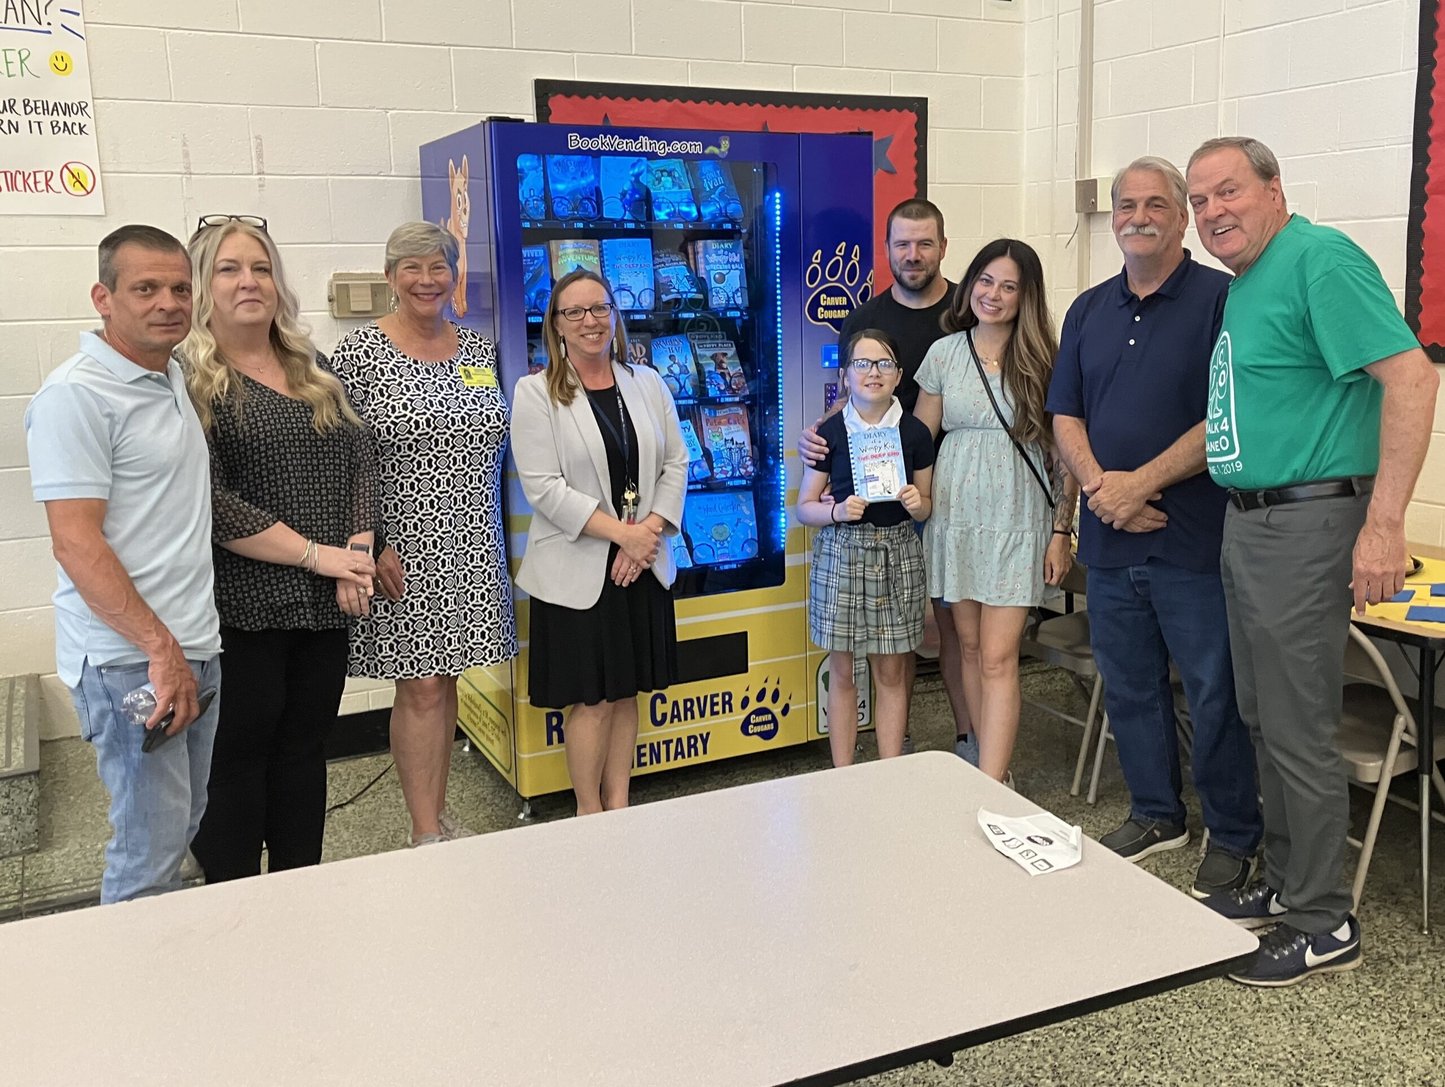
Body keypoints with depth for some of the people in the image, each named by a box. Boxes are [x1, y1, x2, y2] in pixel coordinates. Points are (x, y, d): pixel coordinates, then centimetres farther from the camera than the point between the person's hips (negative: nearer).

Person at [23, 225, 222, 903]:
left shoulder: (173, 377, 13)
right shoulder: (77, 395, -14)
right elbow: (76, 544, -19)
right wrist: (161, 649, -21)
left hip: (194, 648, 9)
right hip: (129, 661, -8)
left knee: (181, 826, 18)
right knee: (149, 855, -1)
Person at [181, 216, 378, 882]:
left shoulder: (311, 369, 12)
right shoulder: (189, 379, -8)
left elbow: (360, 458, 8)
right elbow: (212, 503, -17)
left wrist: (358, 553, -6)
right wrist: (318, 554, -15)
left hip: (325, 603, 6)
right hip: (240, 608, -6)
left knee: (304, 750, 14)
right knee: (238, 759, 5)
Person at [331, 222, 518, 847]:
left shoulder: (480, 351, 9)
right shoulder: (360, 353, -7)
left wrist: (492, 533, 12)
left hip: (471, 547, 5)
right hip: (402, 550, -5)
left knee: (445, 679, 13)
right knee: (420, 687, -1)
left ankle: (438, 813, 26)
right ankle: (425, 834, 10)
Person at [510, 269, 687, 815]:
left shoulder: (647, 383, 7)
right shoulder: (535, 393, -6)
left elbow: (676, 463, 6)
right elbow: (543, 487, -14)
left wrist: (648, 533, -8)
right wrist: (621, 532, -18)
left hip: (643, 565, 4)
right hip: (577, 570, -4)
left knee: (627, 691, 13)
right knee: (590, 699, 3)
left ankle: (619, 805, 26)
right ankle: (590, 816, 18)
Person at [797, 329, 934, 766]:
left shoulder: (915, 433, 2)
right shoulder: (830, 432, -2)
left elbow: (925, 506, 12)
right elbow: (804, 507, 2)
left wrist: (916, 504, -10)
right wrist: (837, 511, -17)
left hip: (897, 554, 1)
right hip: (841, 554, -1)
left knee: (892, 672, 7)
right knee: (843, 672, 5)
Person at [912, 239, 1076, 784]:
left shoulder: (1042, 360, -1)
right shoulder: (945, 352, 6)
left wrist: (1062, 529, -4)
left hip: (1017, 523, -3)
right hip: (954, 517, 3)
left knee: (998, 659, -6)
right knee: (971, 649, 9)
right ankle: (994, 768, 22)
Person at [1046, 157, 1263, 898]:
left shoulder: (1223, 299, -5)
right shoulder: (1088, 310, 12)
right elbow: (1065, 415, 9)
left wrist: (1139, 484, -16)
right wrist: (1097, 483, -9)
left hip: (1193, 540, -5)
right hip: (1109, 538, 6)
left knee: (1214, 696, 2)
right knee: (1129, 688, 15)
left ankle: (1234, 840, 18)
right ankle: (1155, 815, 32)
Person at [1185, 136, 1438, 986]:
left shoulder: (1320, 259, -13)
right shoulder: (1243, 286, 15)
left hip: (1306, 522, -10)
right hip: (1249, 523, 10)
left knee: (1299, 731, -2)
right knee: (1266, 719, 16)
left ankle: (1324, 924, 13)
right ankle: (1286, 884, 31)